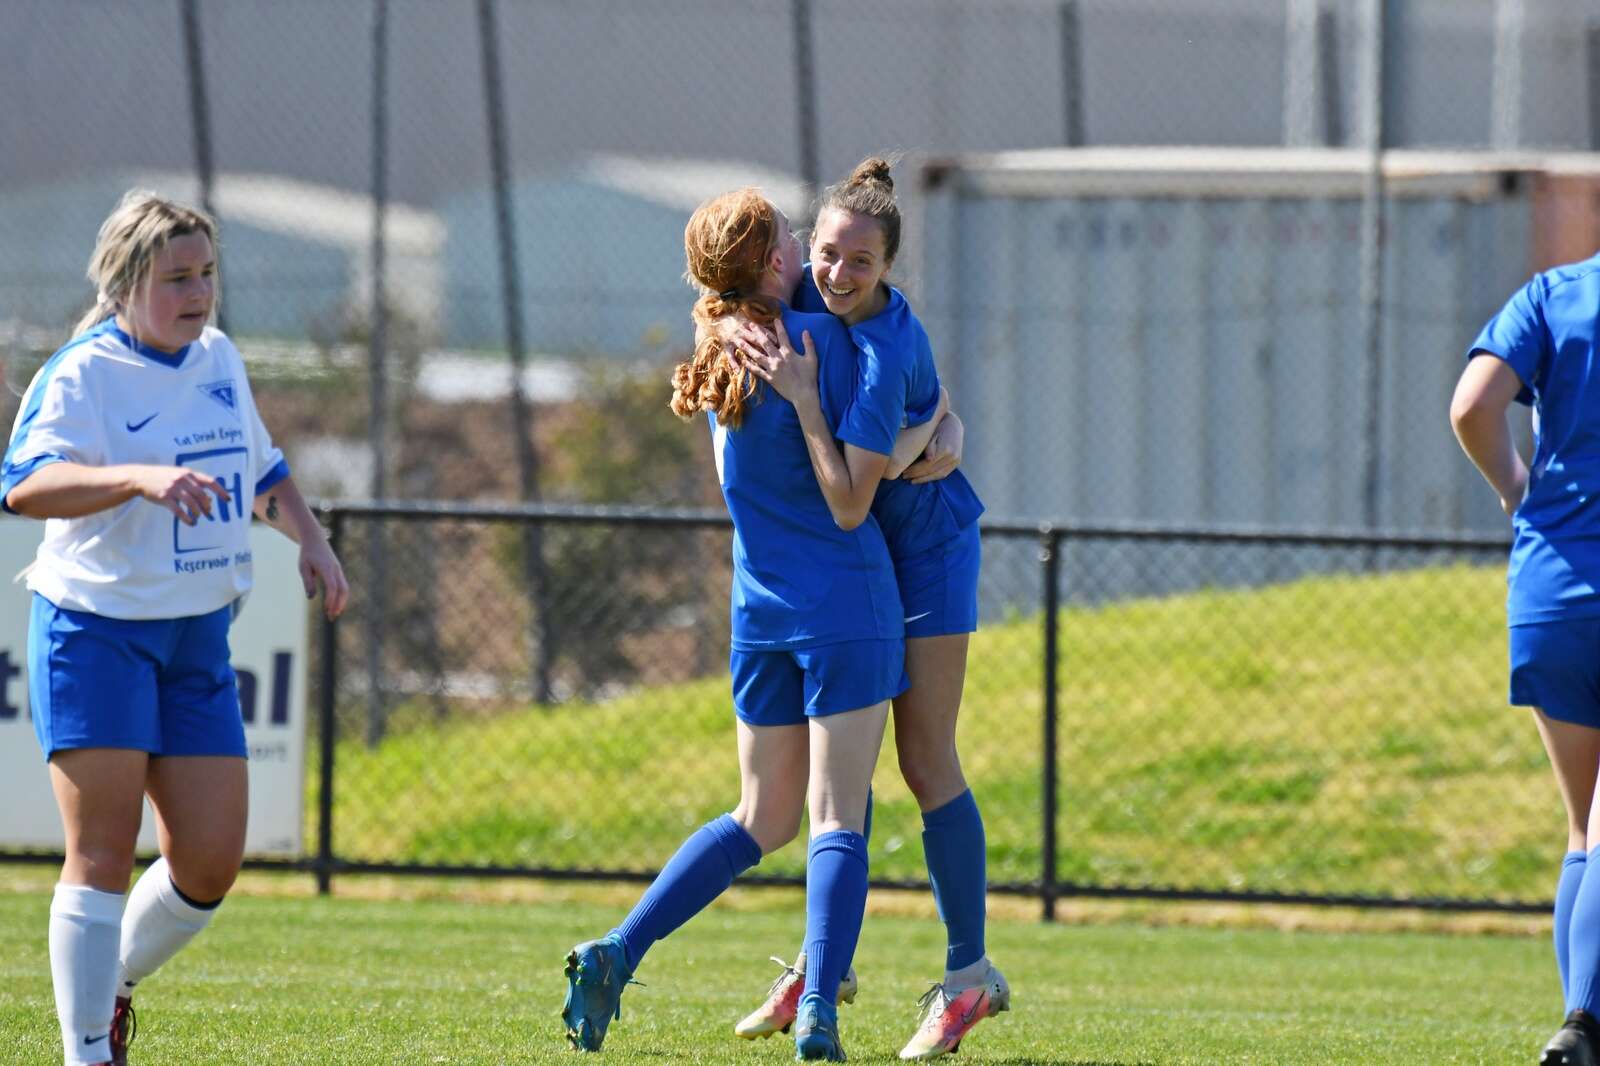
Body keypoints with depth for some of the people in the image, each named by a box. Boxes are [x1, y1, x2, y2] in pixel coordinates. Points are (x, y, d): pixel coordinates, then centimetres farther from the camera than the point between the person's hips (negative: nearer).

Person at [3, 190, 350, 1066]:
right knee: (103, 855, -9)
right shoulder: (83, 374, -14)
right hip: (96, 631, -6)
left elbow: (261, 469, 27)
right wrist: (141, 479, -44)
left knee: (210, 864, 2)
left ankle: (112, 983, 27)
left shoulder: (219, 358, 9)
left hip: (198, 639, 7)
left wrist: (310, 540, 11)